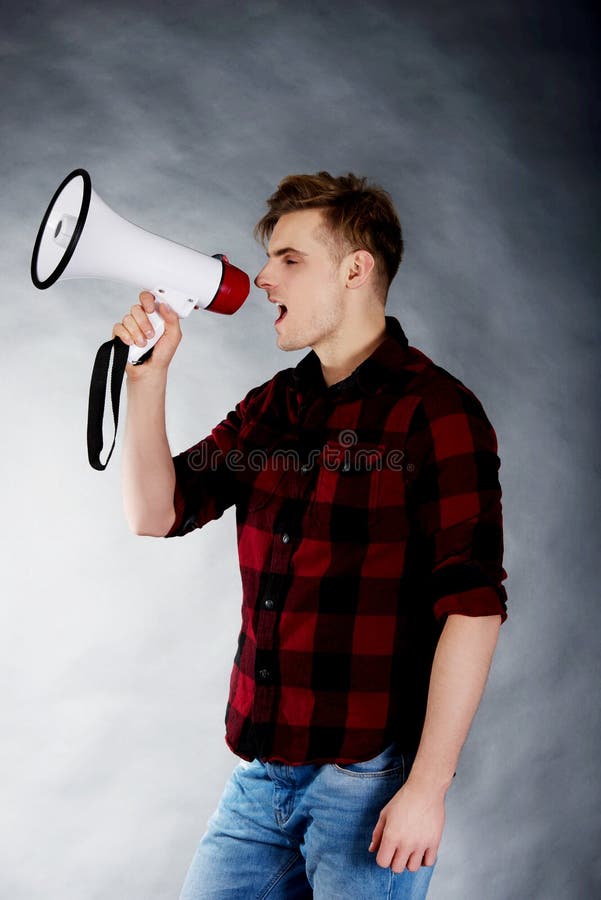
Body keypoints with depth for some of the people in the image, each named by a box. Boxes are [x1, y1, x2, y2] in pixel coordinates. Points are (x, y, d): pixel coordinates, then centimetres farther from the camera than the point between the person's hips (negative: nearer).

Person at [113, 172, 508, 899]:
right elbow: (154, 513, 8)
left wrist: (427, 788, -17)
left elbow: (473, 606, -15)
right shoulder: (267, 410, 11)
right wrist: (148, 374, -2)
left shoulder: (433, 411, -11)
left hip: (370, 782, -6)